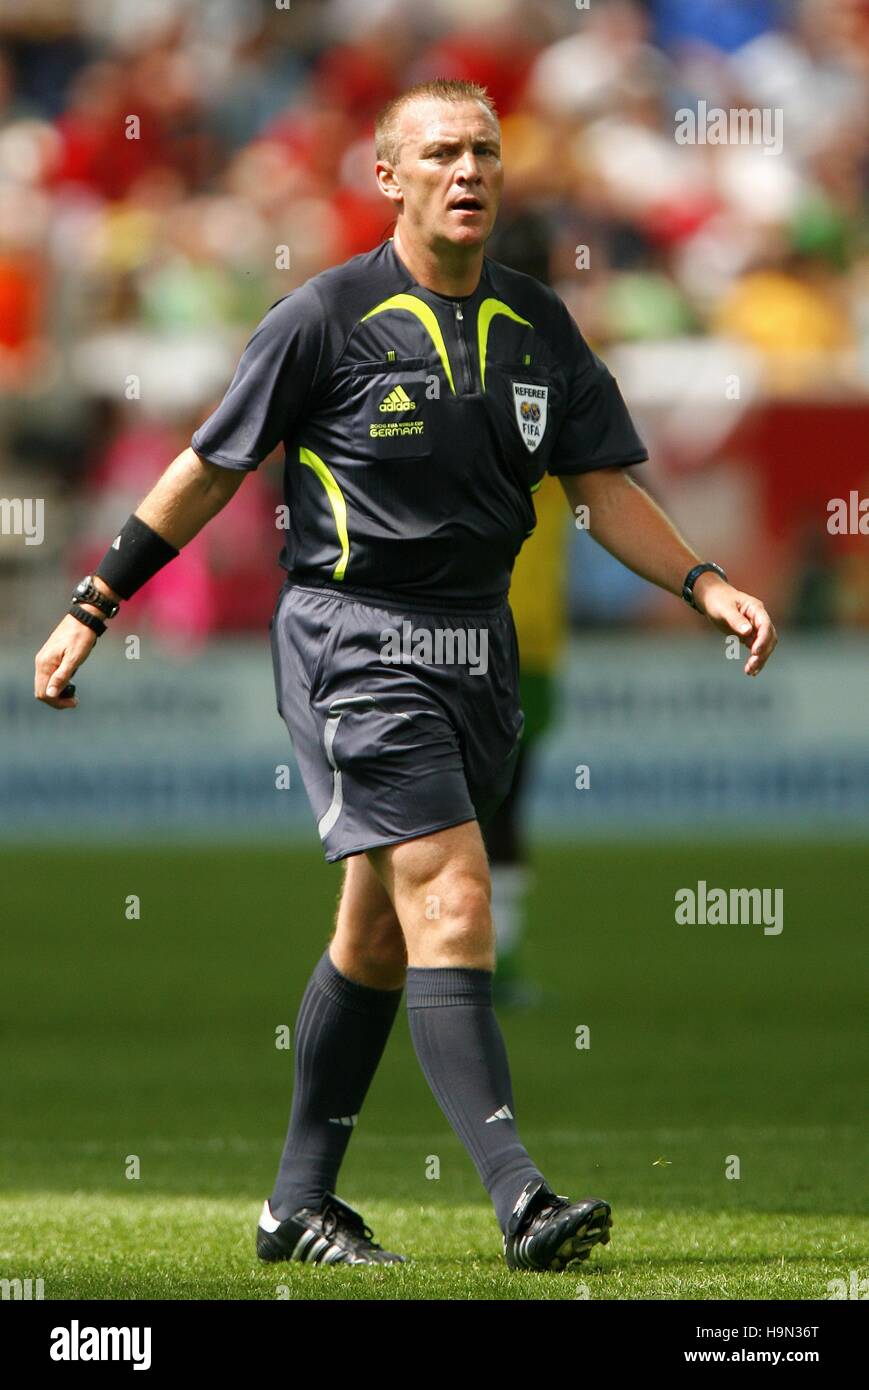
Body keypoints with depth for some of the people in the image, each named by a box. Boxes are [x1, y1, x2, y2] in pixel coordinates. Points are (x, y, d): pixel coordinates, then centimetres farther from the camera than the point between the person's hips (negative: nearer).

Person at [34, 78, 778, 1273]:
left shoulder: (537, 324, 8)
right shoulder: (326, 318, -8)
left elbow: (604, 490, 10)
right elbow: (210, 470, 0)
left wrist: (705, 585, -6)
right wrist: (91, 611, 1)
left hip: (477, 648, 6)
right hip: (354, 642, -6)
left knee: (380, 933, 13)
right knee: (453, 903, -18)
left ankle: (300, 1203, 23)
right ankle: (520, 1198, -24)